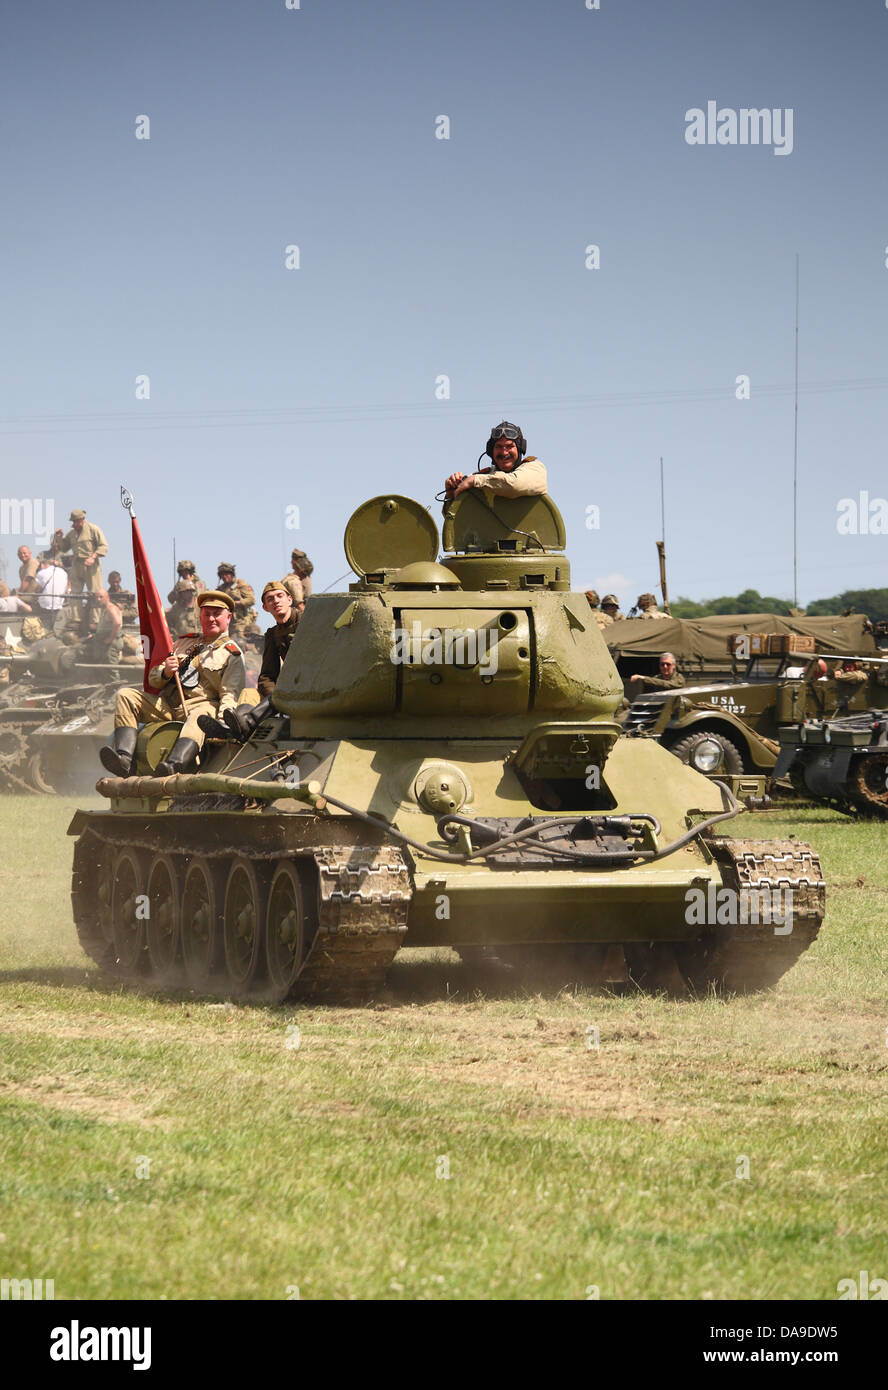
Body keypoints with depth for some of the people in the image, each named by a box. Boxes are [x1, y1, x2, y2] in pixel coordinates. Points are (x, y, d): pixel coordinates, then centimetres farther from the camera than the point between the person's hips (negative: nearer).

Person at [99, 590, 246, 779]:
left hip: (200, 704, -6)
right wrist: (165, 672, -2)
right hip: (165, 705, 6)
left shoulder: (232, 653, 9)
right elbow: (152, 678, 23)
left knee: (202, 714, -40)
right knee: (126, 695, -14)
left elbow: (230, 694, -3)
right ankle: (124, 759, -34)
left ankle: (173, 766, -66)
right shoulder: (184, 643, 26)